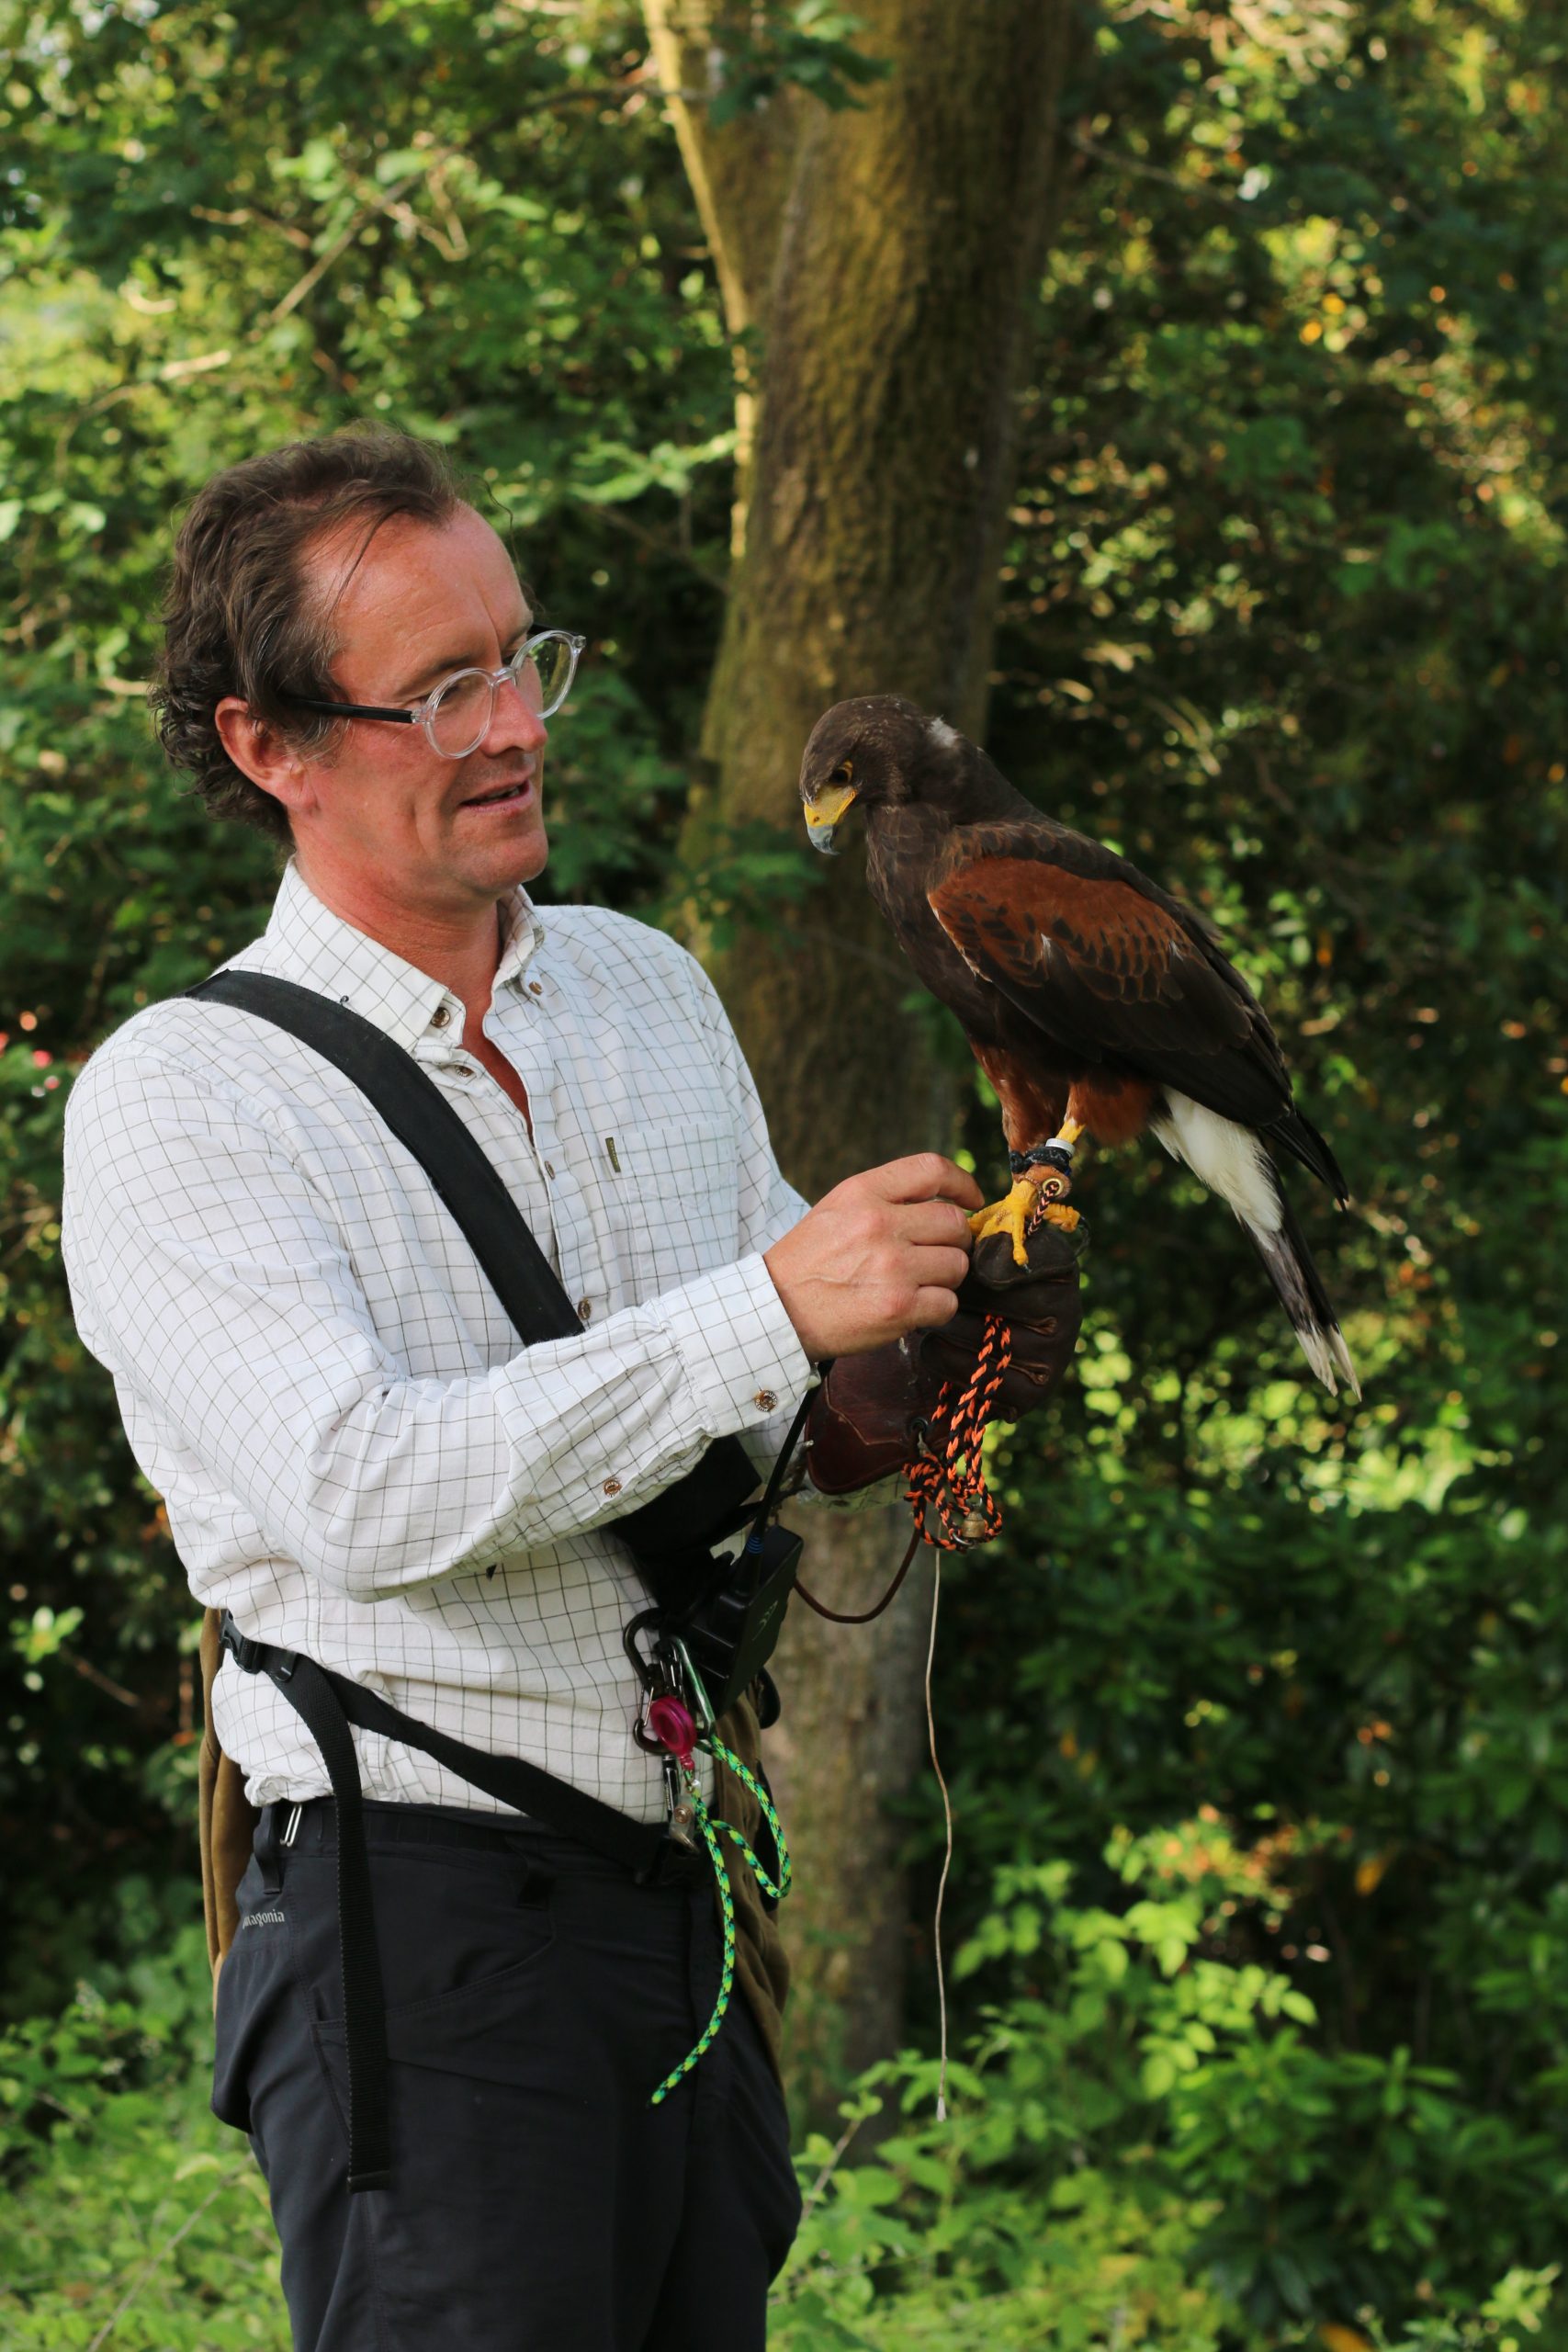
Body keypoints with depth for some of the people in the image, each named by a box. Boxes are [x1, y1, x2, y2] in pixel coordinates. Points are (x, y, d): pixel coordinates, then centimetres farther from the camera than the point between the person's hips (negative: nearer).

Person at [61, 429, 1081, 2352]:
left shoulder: (650, 988, 14)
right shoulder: (176, 1103, -7)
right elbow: (365, 1490, -22)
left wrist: (885, 1400, -3)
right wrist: (773, 1314, -25)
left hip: (689, 1900, 6)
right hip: (421, 1920, -6)